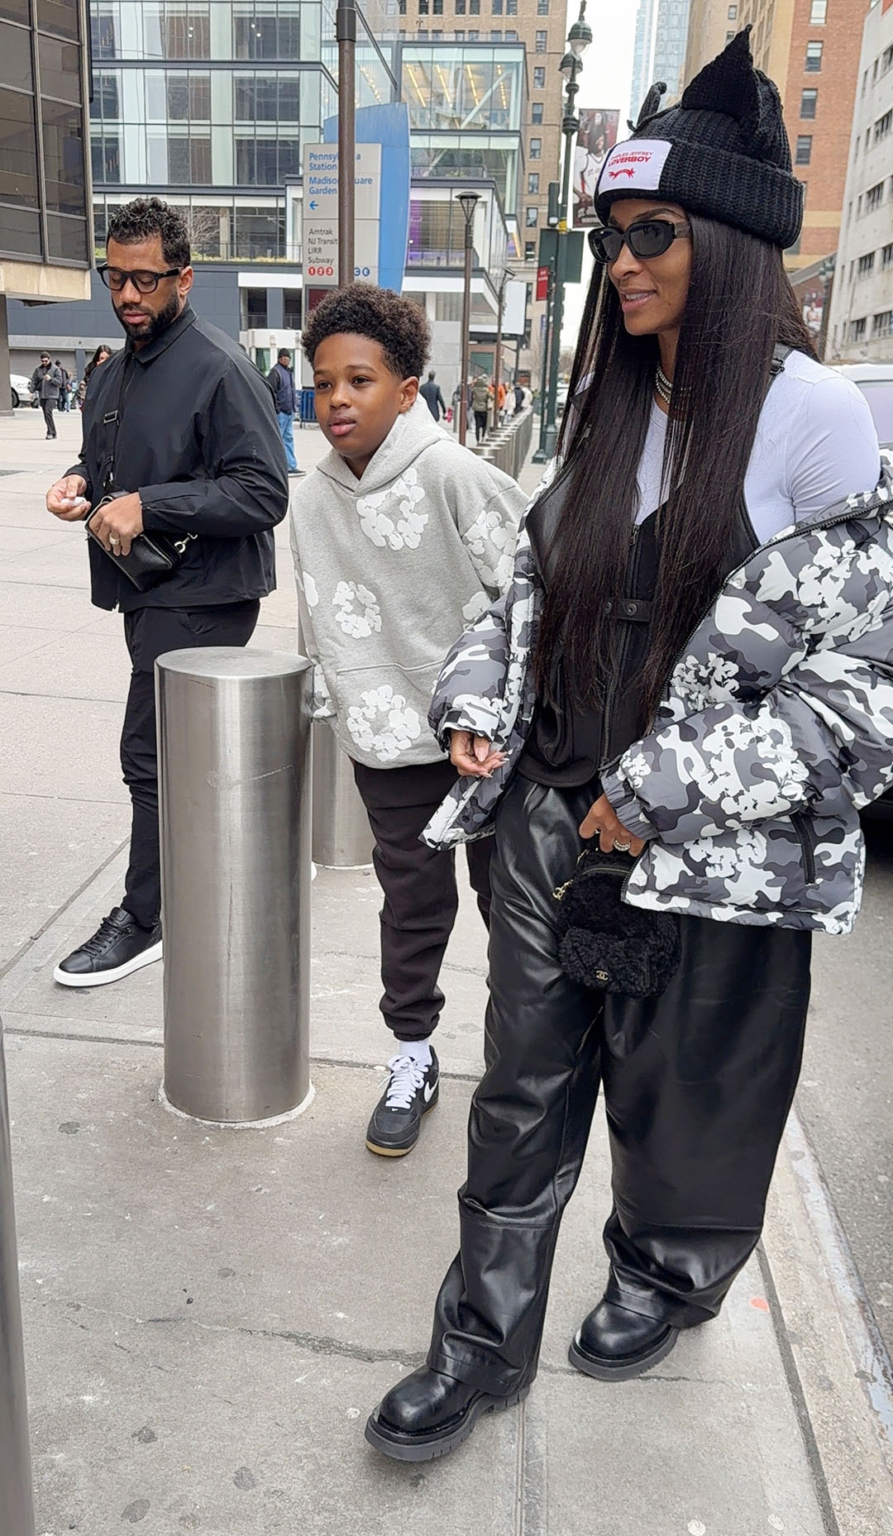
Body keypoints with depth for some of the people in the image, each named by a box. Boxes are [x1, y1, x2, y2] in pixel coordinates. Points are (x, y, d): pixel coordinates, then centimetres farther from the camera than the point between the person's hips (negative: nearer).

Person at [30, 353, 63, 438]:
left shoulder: (55, 369, -2)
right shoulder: (38, 369, 9)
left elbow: (59, 381, -5)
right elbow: (33, 380, 12)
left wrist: (50, 379, -20)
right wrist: (32, 391, 1)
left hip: (52, 395, -5)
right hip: (42, 395, 5)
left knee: (48, 412, -19)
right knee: (46, 415, 6)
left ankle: (50, 433, -15)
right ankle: (54, 433, 15)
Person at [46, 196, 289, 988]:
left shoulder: (219, 369, -13)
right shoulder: (114, 371, 15)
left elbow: (264, 493, -20)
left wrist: (148, 504, -22)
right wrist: (80, 481, 4)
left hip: (200, 597, -9)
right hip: (148, 592, 9)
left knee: (153, 757, -6)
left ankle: (143, 920, 8)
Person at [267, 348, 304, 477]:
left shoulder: (290, 371, 17)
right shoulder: (275, 372, -11)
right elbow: (271, 392, -17)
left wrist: (295, 405, 20)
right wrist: (275, 408, -20)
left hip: (289, 411, 9)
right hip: (280, 412, -9)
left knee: (289, 438, 10)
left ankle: (291, 466, 13)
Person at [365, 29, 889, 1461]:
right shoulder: (610, 402, 7)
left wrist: (668, 793, -17)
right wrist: (479, 704, 1)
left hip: (712, 858, -5)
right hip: (551, 818, 6)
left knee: (685, 1099, 16)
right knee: (524, 1093, 13)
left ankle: (670, 1279, 46)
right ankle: (484, 1344, 31)